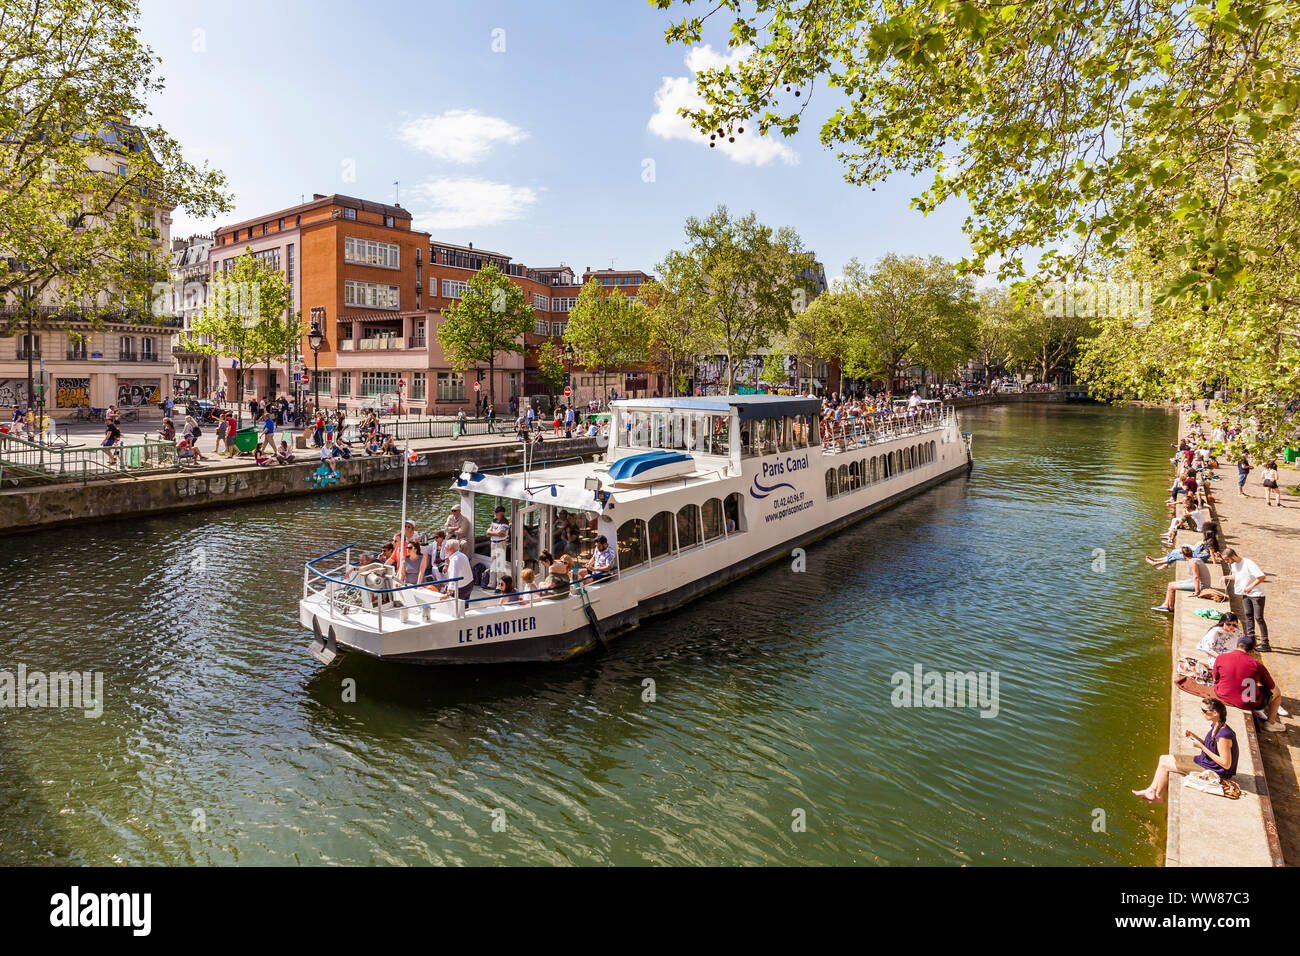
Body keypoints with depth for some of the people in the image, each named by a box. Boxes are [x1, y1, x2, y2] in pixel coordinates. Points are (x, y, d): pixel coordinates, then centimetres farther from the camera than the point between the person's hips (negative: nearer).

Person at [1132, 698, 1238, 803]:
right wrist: (1194, 736, -2)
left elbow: (1226, 764, -25)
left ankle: (1158, 796, 18)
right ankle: (1152, 791, 14)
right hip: (1206, 762, 10)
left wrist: (1201, 746, -24)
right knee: (1164, 759, 9)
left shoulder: (1224, 735, -30)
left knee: (1164, 764, -3)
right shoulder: (1215, 726, 0)